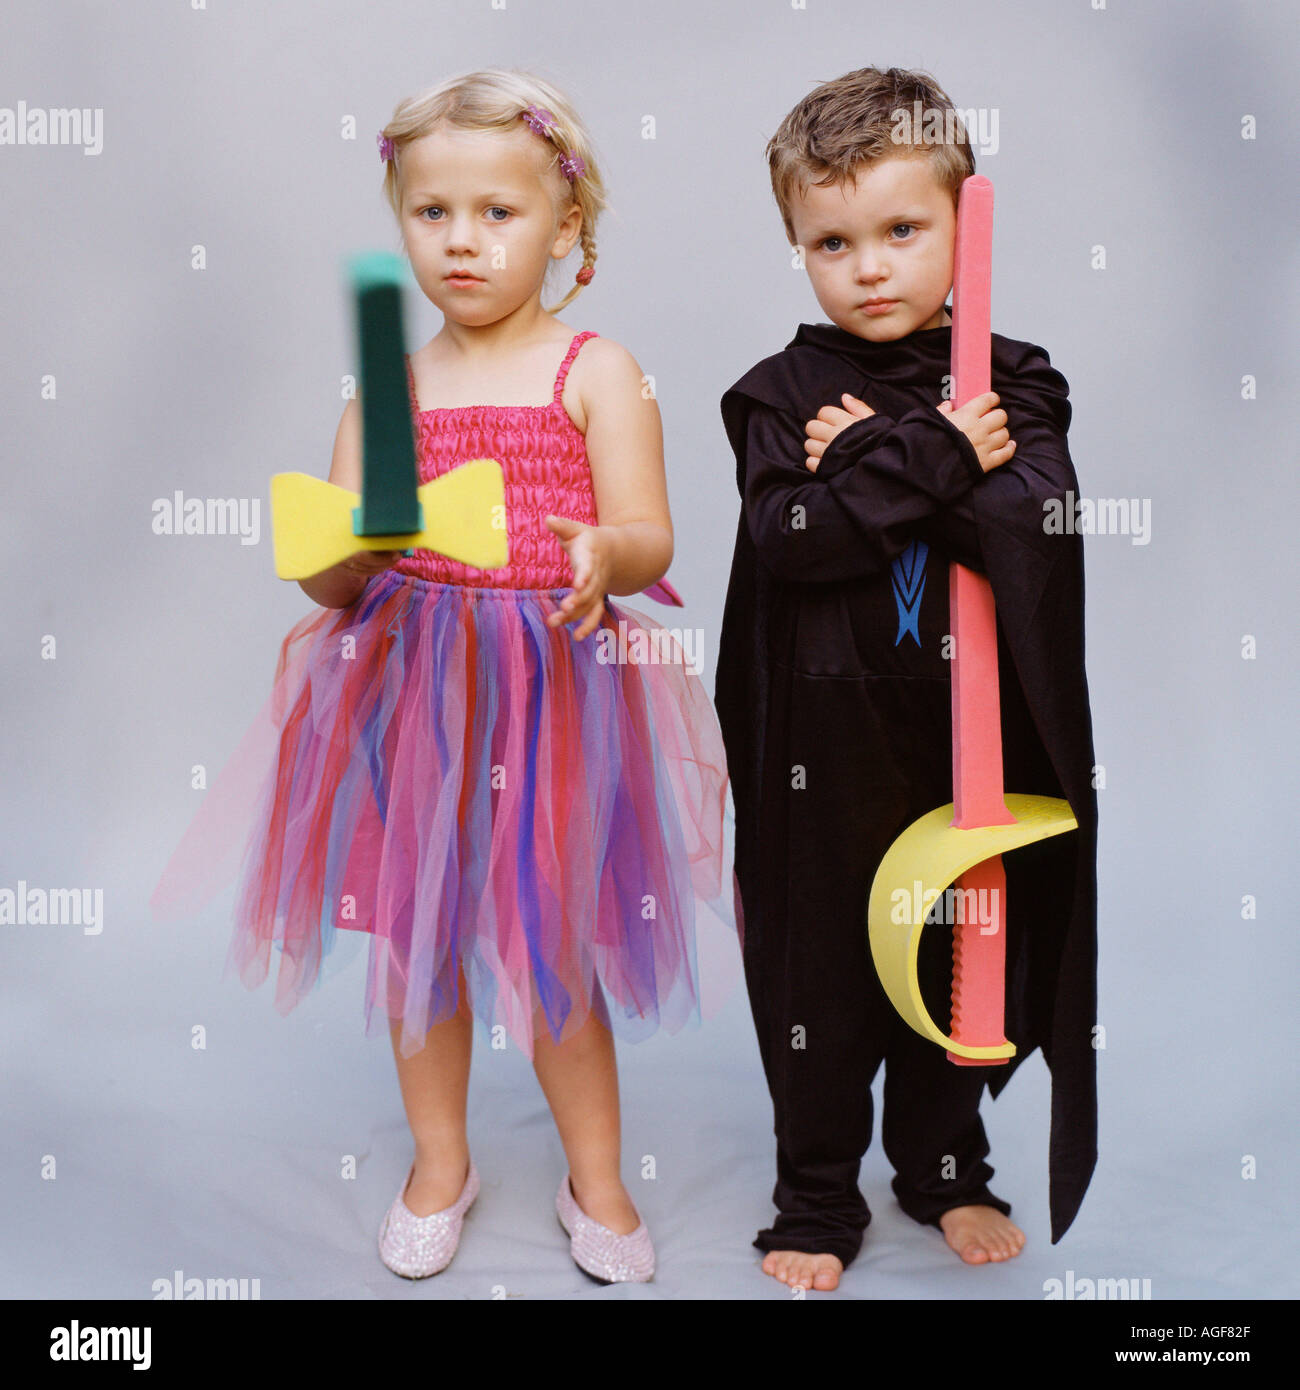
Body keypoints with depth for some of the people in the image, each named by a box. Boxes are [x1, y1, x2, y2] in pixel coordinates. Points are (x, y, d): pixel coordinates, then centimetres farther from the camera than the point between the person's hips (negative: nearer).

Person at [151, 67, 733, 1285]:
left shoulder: (595, 373, -1)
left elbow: (650, 542, -7)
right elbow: (334, 575, 5)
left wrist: (605, 555, -30)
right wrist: (340, 556, -18)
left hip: (552, 691, -3)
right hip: (407, 688, 3)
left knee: (551, 939, 5)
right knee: (414, 929, 11)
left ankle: (594, 1179, 27)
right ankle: (438, 1163, 34)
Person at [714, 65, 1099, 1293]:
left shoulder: (1012, 383, 2)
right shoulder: (783, 393, -2)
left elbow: (1040, 524, -15)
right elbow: (786, 540, -18)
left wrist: (876, 461, -18)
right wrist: (937, 459, -21)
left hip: (974, 734, 2)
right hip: (829, 741, -1)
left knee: (966, 959, 15)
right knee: (822, 969, 8)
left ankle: (945, 1169, 37)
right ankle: (817, 1198, 26)